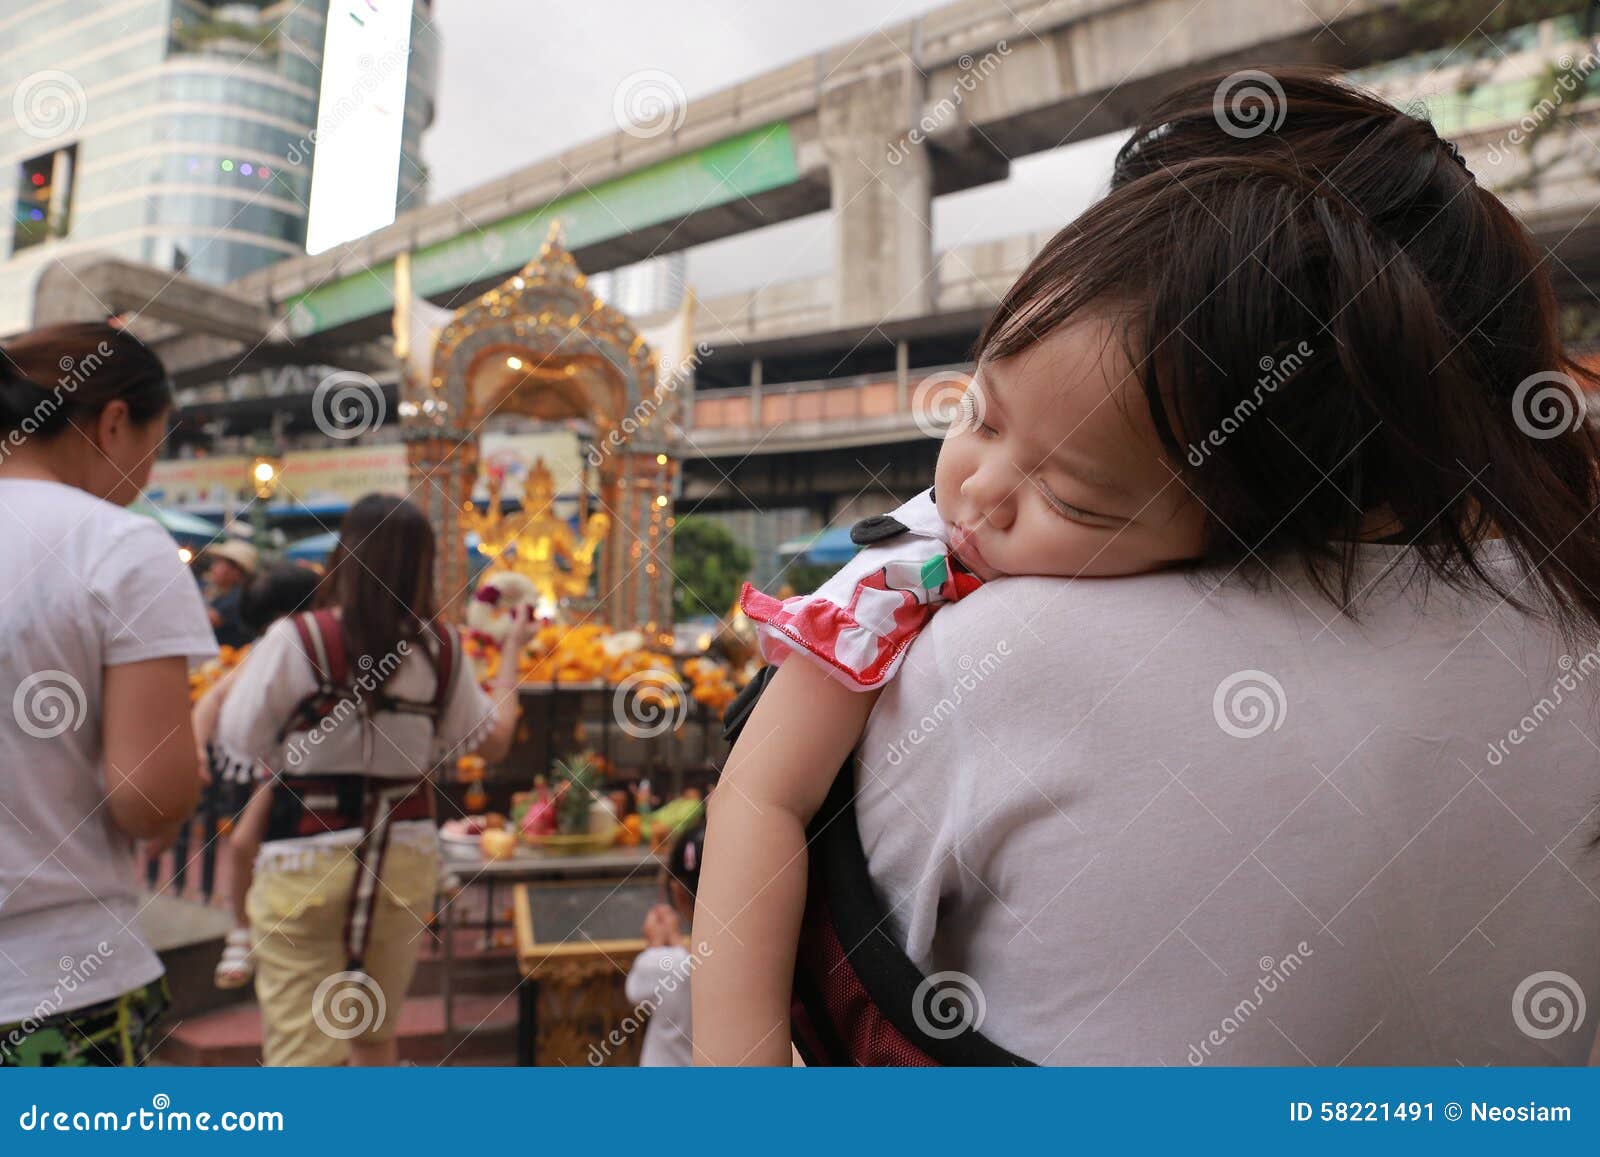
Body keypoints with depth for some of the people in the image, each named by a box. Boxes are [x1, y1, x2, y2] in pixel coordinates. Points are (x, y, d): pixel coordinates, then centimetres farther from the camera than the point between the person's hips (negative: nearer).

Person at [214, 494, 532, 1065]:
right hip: (405, 863, 4)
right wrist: (511, 653, 20)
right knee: (375, 1036, 22)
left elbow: (238, 747, -8)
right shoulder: (441, 649, -3)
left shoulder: (293, 640, -13)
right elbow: (493, 738, 8)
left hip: (303, 864, -3)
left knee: (300, 1047, 6)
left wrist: (243, 670, 8)